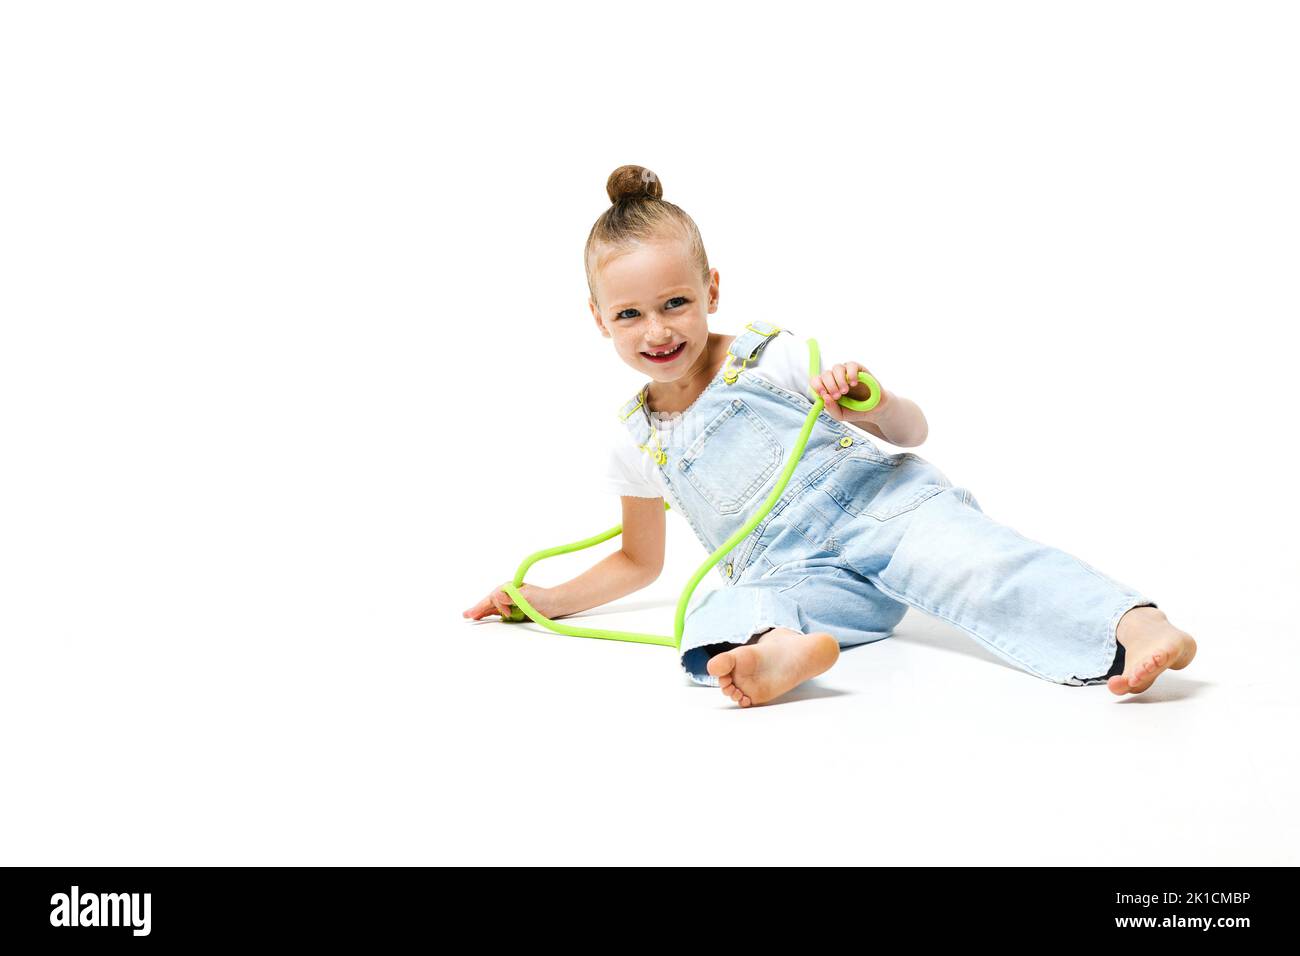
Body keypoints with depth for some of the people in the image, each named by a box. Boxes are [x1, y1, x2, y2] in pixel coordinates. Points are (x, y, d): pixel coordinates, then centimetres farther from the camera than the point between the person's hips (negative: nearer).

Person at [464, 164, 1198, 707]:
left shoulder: (770, 355, 2)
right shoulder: (636, 440, 13)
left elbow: (913, 431, 1)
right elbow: (640, 561, 28)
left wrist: (867, 402, -21)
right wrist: (545, 600, 19)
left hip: (875, 502, -2)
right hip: (792, 571, 3)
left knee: (969, 559, -34)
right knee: (720, 619, -31)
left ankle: (1130, 624, -55)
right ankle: (782, 647, -64)